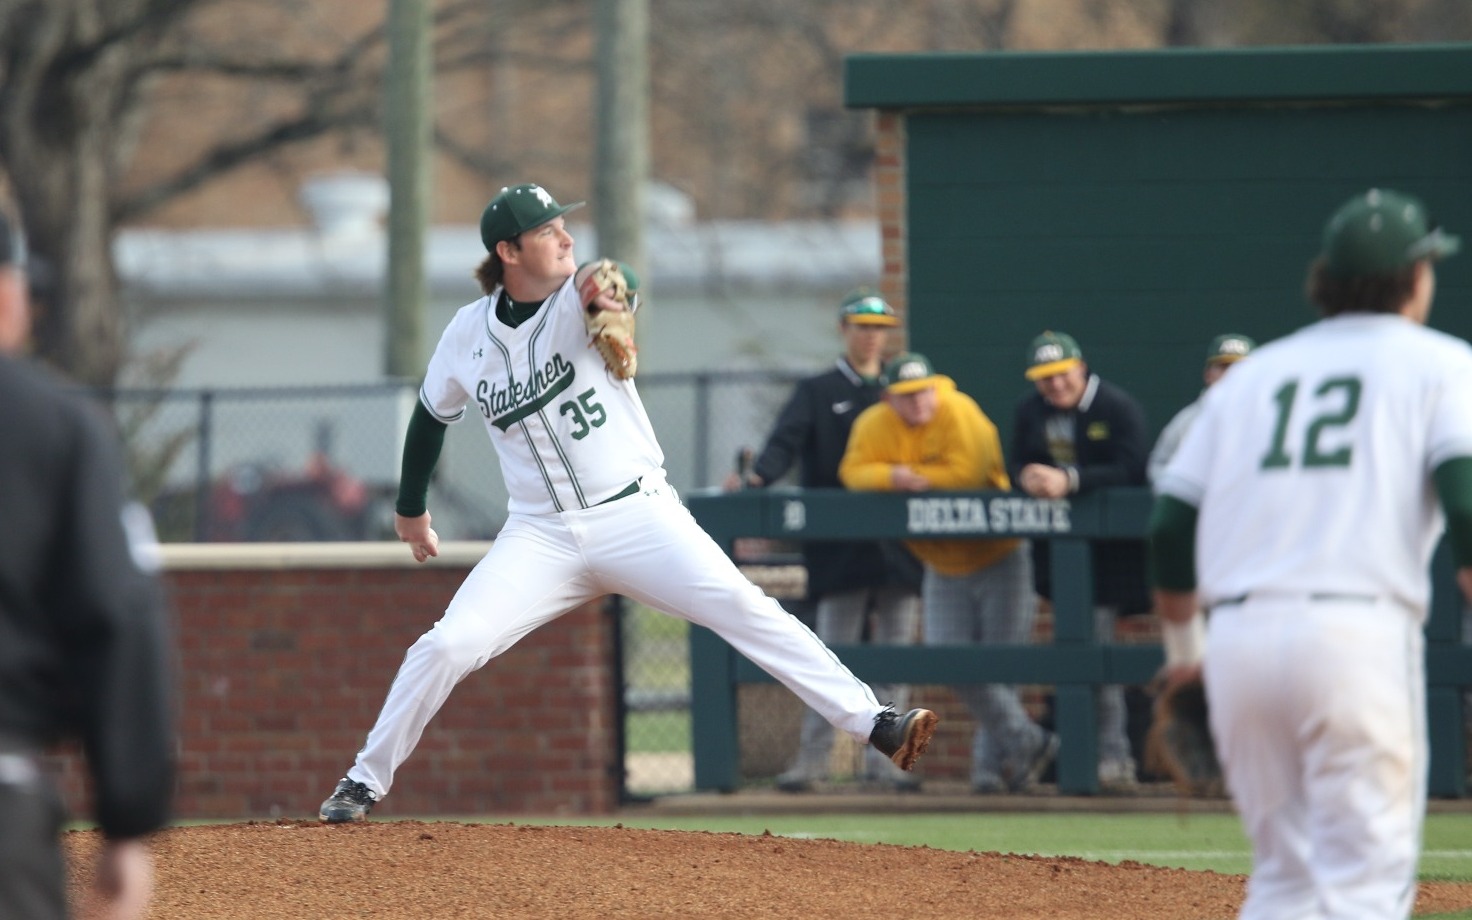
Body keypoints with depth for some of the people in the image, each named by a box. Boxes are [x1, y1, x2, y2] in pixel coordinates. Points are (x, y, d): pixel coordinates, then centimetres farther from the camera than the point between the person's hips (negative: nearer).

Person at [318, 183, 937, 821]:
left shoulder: (579, 299, -6)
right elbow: (431, 416, 19)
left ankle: (874, 725, -21)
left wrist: (599, 287, -55)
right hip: (541, 536, 2)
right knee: (446, 646, -12)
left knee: (744, 610, -18)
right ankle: (365, 782, 5)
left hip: (637, 513, -2)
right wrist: (411, 509, 27)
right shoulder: (468, 333, 2)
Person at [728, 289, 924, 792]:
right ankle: (813, 756, -6)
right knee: (834, 652, -7)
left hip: (899, 541, 3)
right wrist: (757, 477, -26)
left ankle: (883, 757, 4)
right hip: (841, 549, -3)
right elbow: (785, 442, -8)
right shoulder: (817, 393, 8)